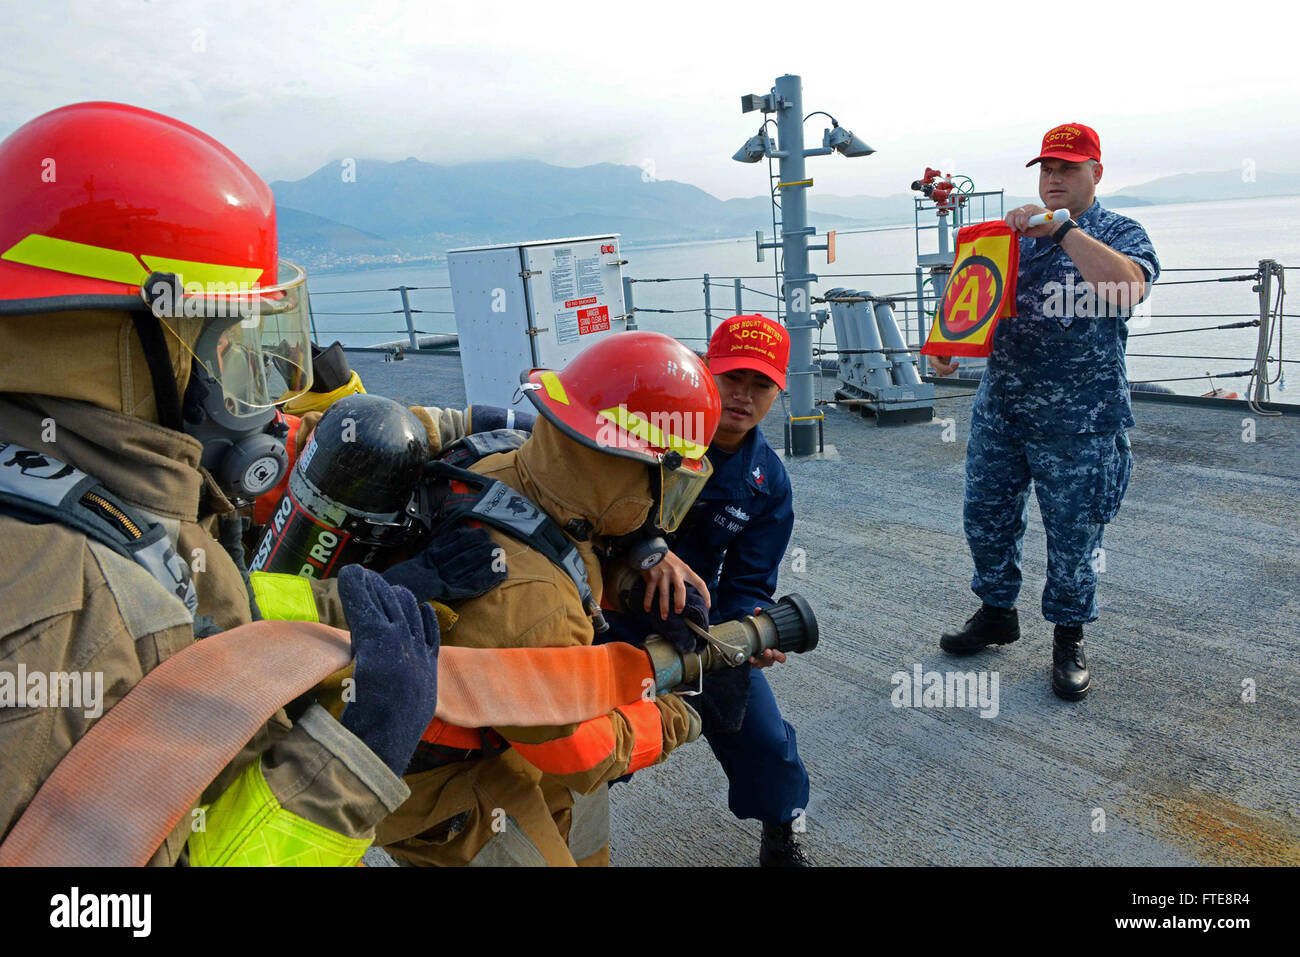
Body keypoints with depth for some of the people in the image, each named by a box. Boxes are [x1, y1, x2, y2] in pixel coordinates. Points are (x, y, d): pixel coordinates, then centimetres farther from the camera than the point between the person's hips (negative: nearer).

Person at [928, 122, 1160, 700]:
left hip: (1078, 423, -5)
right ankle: (997, 615, 33)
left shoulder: (1120, 235, -2)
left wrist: (1062, 229, -27)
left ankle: (1069, 640, 24)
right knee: (985, 521, 12)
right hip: (999, 410, 5)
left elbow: (1128, 286, -25)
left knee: (1074, 537, 5)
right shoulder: (1014, 234, 13)